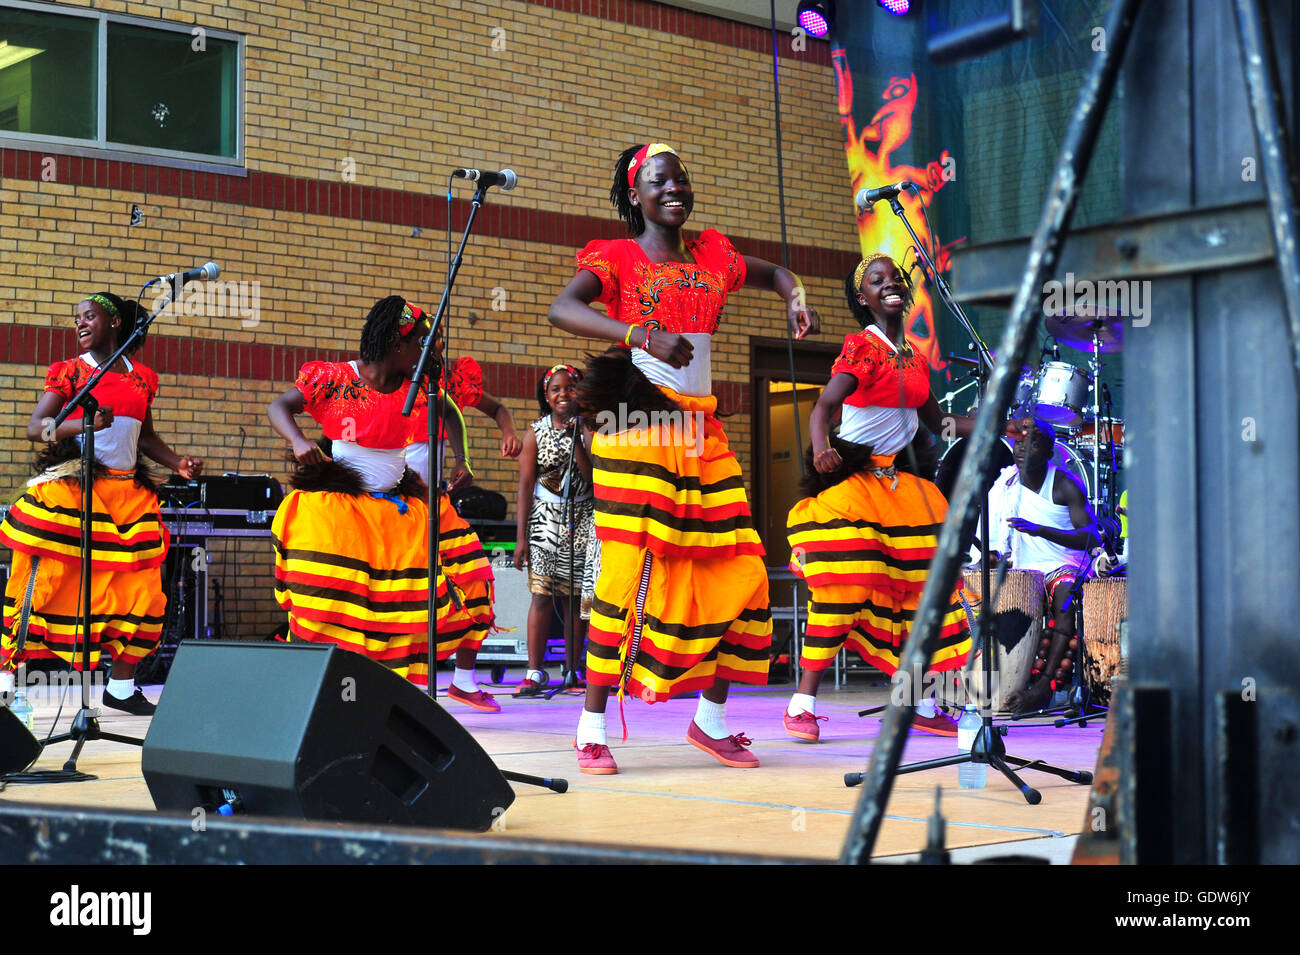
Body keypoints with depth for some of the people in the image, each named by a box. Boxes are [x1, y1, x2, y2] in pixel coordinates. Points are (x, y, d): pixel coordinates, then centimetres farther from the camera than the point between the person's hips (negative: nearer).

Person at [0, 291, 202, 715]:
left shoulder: (142, 377, 15)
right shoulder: (68, 371, 5)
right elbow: (35, 427, -4)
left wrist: (178, 463, 6)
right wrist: (85, 424, -20)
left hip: (128, 494, 4)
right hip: (70, 489, -4)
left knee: (142, 592, 2)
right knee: (42, 582, -8)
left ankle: (121, 686, 14)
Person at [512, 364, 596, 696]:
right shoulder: (536, 433, 2)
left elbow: (593, 476, -6)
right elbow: (525, 485, -2)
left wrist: (576, 441, -17)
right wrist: (521, 536, -8)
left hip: (582, 519, 1)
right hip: (544, 519, -1)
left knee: (574, 596, 4)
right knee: (542, 593, -10)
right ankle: (533, 674, -12)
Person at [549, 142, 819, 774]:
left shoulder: (712, 258, 17)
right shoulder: (616, 258, 1)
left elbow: (775, 274, 34)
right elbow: (562, 310, -17)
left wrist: (796, 298, 9)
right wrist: (644, 335, -32)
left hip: (701, 436, 6)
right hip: (636, 429, -6)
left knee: (738, 571, 2)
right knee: (631, 573, -13)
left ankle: (712, 719, 16)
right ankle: (592, 729, -5)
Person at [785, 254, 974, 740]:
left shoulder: (915, 358, 13)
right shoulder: (861, 347, -8)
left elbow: (937, 421, 21)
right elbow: (823, 407, -20)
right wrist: (821, 449, -40)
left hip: (901, 478, 7)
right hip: (852, 477, -7)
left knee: (920, 587, 4)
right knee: (840, 589, -15)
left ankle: (921, 704, 14)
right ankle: (803, 704, -9)